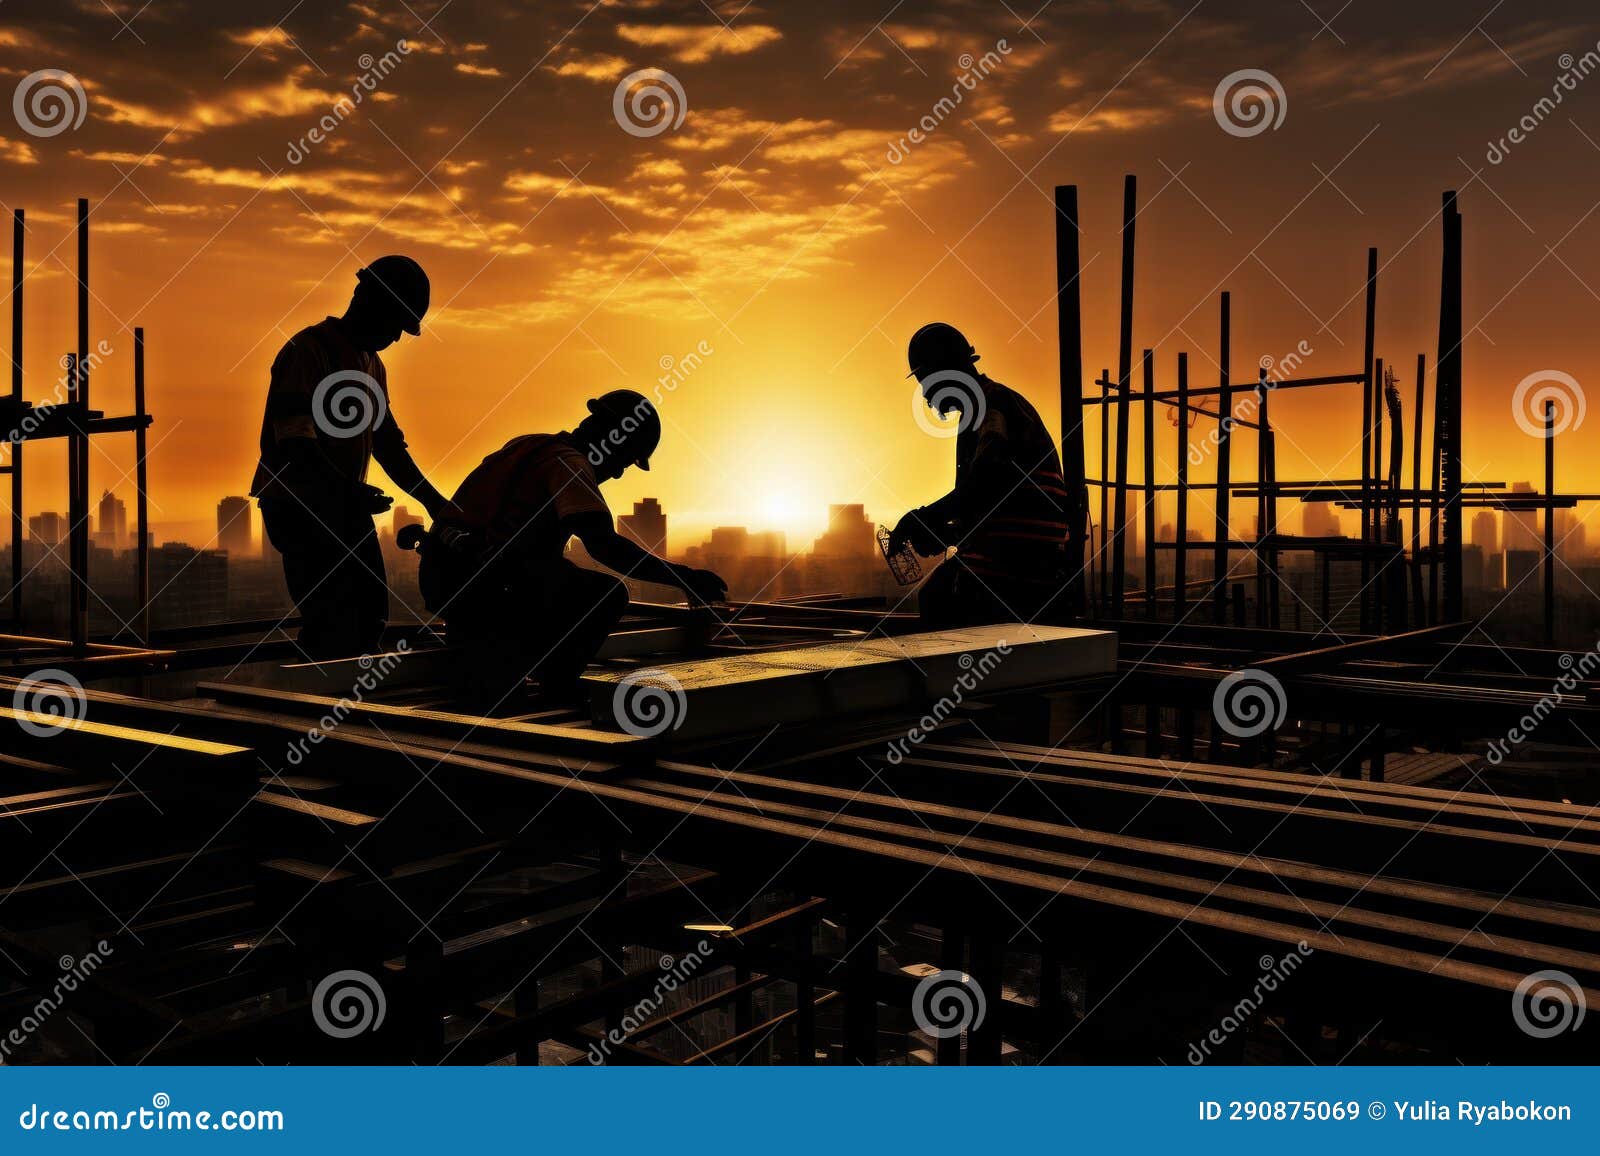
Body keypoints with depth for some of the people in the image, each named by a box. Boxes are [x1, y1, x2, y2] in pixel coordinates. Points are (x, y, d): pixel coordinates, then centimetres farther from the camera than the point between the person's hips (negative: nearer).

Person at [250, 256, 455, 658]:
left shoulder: (372, 364, 17)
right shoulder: (307, 350, -12)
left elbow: (387, 442, 20)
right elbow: (294, 441, -23)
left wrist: (431, 499, 9)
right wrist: (345, 489, -36)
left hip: (346, 508, 9)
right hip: (300, 506, -9)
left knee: (371, 616, 8)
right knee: (332, 622, -13)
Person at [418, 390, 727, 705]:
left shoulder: (530, 445, 20)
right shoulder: (569, 463, -9)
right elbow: (604, 545, -22)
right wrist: (683, 577, -17)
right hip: (482, 590, -10)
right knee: (608, 596, -10)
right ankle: (557, 688, -3)